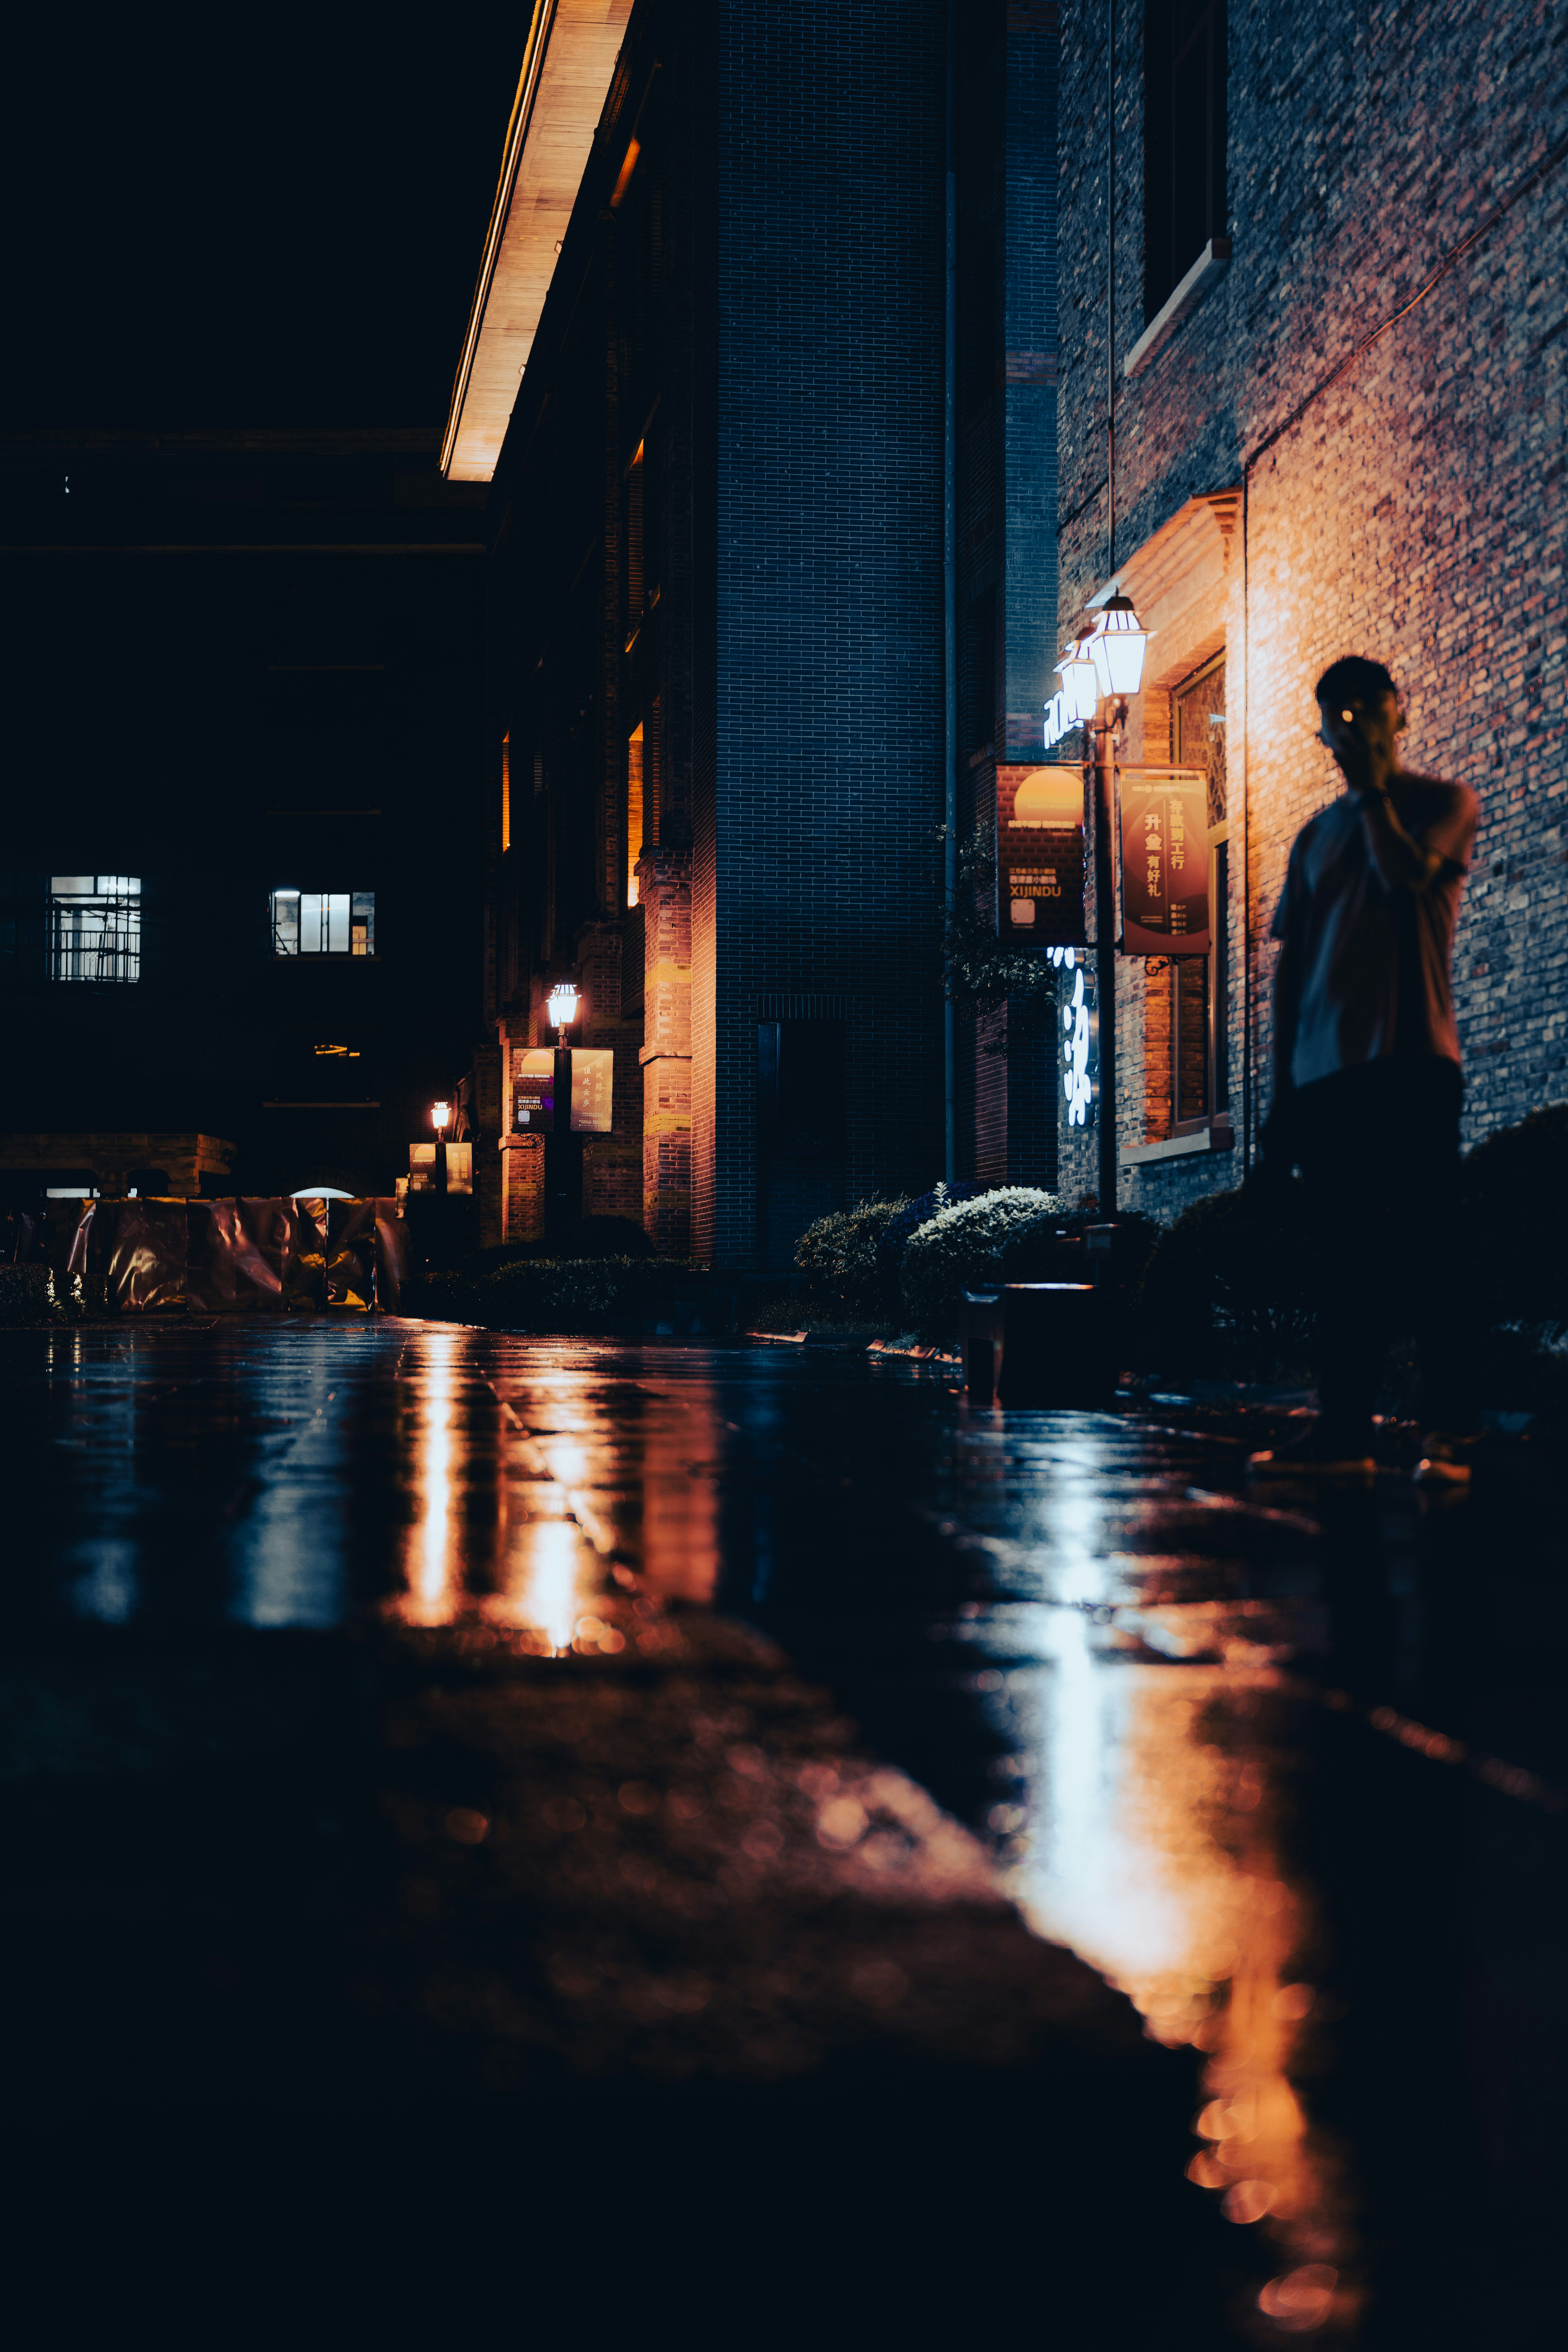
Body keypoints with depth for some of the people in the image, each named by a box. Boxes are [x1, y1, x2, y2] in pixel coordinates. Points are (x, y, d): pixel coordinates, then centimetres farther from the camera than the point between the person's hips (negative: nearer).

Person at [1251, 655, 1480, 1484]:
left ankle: (1449, 1431, -8)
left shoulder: (1444, 803, 7)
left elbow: (1405, 875, -16)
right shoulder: (1316, 835, 20)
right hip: (1327, 1072, 5)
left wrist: (1373, 789, -5)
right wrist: (1281, 1088, 12)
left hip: (1412, 1062, -5)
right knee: (1342, 1259, 5)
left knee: (1426, 1249, -8)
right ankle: (1344, 1426, 8)